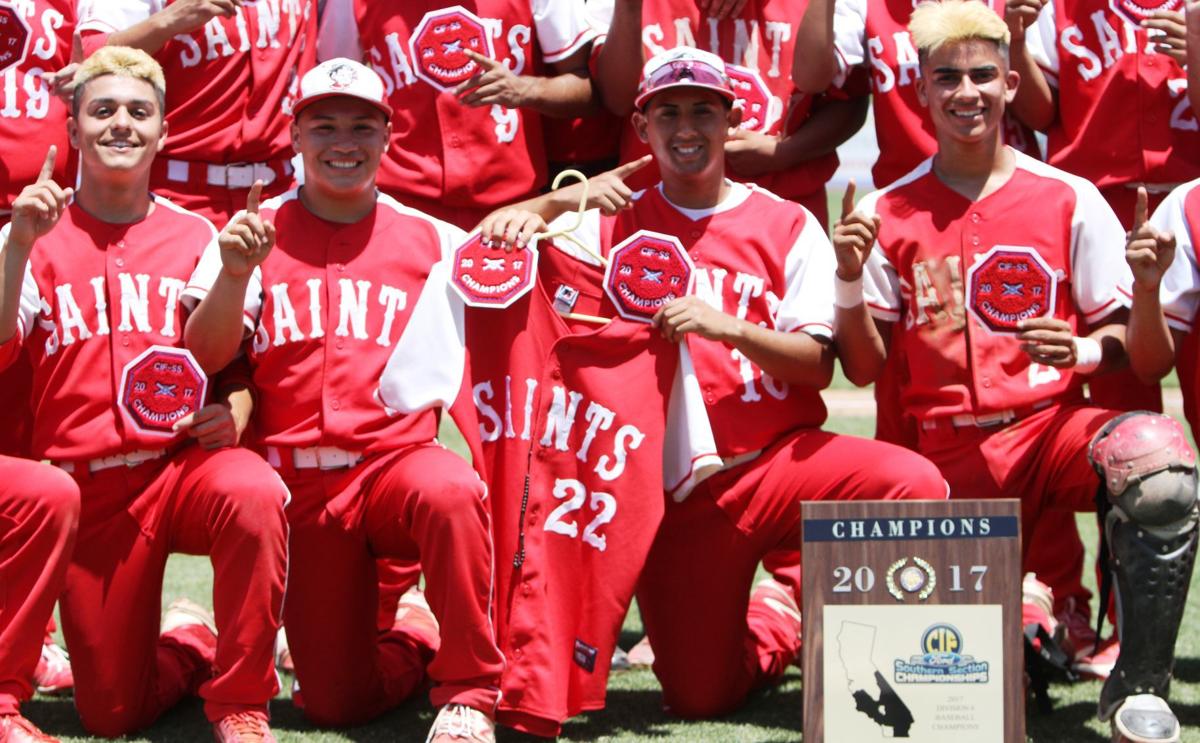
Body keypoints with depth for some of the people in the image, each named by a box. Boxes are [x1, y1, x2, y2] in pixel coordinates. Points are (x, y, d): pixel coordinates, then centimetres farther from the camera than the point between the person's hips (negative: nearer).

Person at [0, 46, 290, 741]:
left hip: (185, 461, 0)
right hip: (89, 486, 0)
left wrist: (234, 411, -10)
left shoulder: (195, 234, 7)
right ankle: (186, 647, 34)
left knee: (254, 494, -37)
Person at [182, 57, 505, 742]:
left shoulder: (433, 240, 7)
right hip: (301, 482, 1)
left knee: (450, 492, -39)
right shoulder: (256, 232, 5)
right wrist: (233, 275, -26)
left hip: (398, 458, -1)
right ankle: (421, 643, 31)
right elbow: (207, 357, -6)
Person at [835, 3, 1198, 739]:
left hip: (1050, 423, -1)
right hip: (952, 450, 1)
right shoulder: (888, 213, 6)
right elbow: (866, 368, 6)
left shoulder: (1069, 199, 4)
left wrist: (1081, 350, -16)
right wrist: (849, 279, -10)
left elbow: (1124, 335, 5)